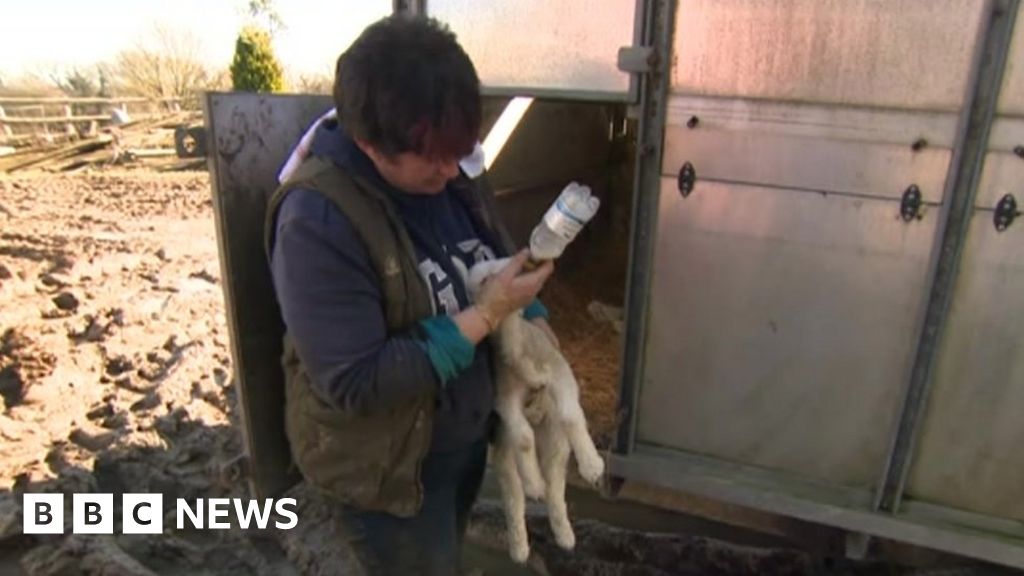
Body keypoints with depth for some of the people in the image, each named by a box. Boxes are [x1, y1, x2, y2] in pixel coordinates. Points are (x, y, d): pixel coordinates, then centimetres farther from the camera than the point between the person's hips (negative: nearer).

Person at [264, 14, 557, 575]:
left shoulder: (449, 169, -7)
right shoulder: (316, 220, -29)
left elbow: (497, 251, 10)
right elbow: (352, 384, -31)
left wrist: (531, 315, -8)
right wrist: (484, 316, -31)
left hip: (465, 434, 7)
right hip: (384, 467, -6)